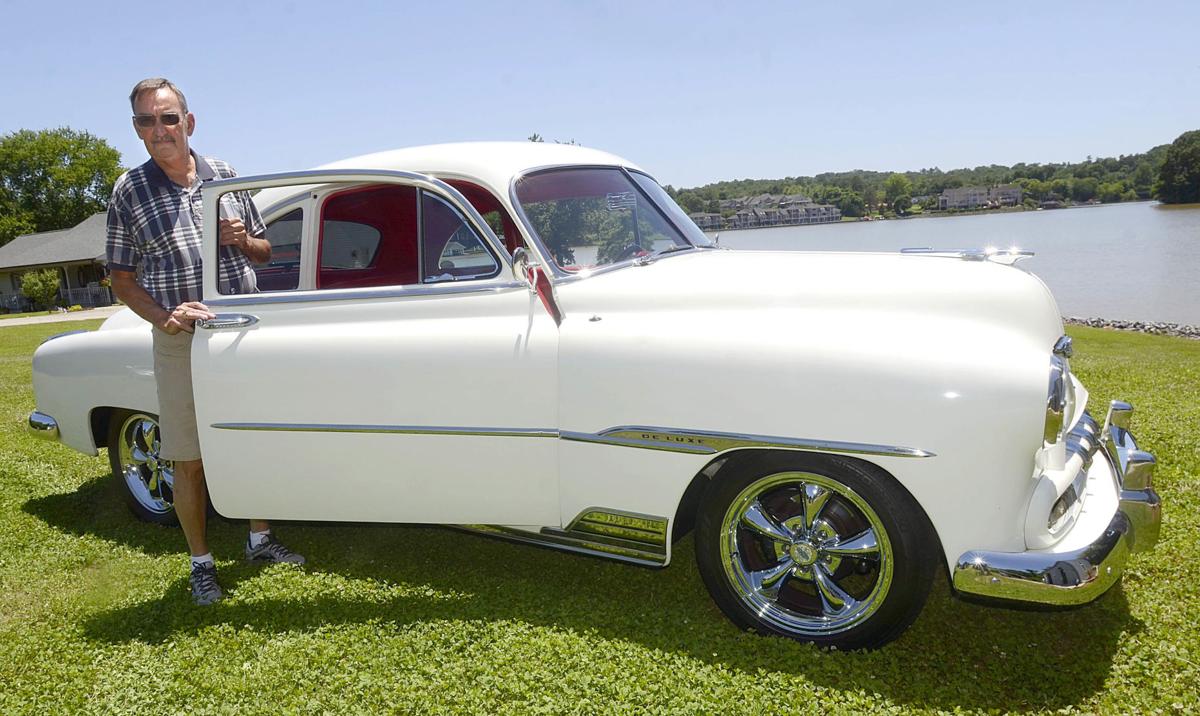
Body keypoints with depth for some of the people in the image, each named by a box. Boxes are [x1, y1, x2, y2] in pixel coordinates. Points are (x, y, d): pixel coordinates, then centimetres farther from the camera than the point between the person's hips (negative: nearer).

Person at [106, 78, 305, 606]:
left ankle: (260, 539, 31)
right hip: (182, 344, -2)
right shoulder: (129, 192, -2)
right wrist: (164, 318, -17)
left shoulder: (225, 176, 5)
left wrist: (244, 240, -9)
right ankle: (201, 563, 20)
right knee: (190, 460, 4)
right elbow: (122, 278, 0)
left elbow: (264, 252, 14)